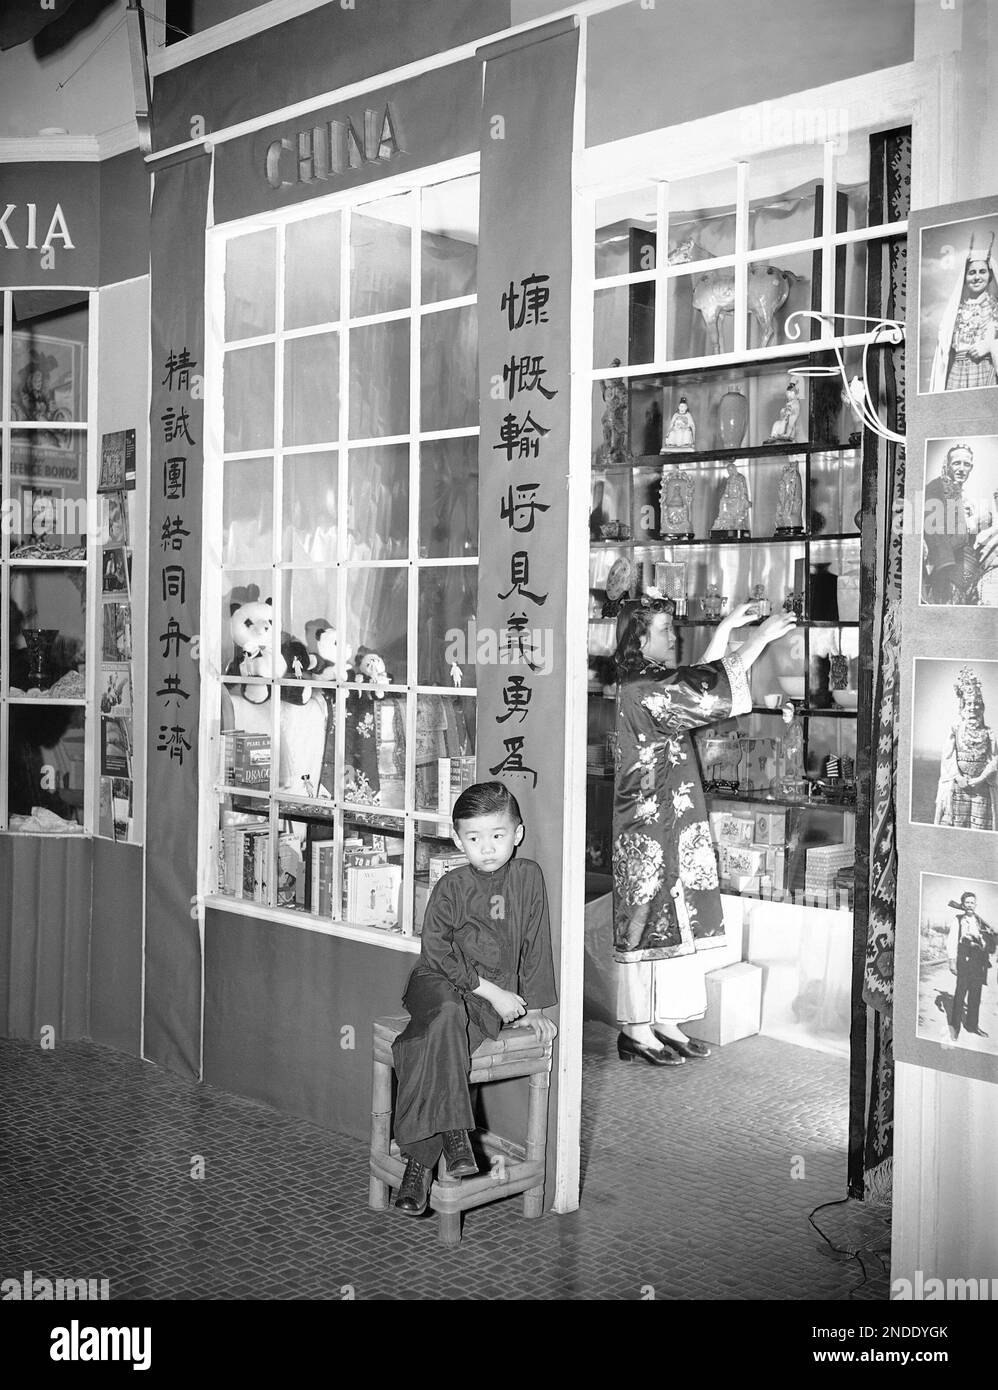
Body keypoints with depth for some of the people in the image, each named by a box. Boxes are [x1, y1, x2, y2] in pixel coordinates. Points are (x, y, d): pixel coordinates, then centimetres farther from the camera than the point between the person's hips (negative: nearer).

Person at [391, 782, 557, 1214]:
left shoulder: (528, 876, 3)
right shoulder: (452, 887, -4)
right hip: (441, 982, -1)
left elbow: (536, 946, 9)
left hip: (499, 995, 1)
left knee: (437, 1046, -29)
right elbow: (436, 951, -9)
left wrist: (533, 1008, 8)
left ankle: (420, 1155, -24)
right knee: (448, 1018, -36)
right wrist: (491, 991, -14)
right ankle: (452, 1136, -36)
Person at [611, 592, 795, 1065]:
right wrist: (759, 638, -13)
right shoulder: (640, 690, -18)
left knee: (676, 921, 12)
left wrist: (727, 626, 22)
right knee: (645, 921, -2)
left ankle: (665, 1022, 20)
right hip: (647, 827, -10)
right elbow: (709, 693, -20)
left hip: (674, 826, 10)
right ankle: (636, 1029, 8)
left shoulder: (655, 684, 11)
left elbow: (700, 680, 26)